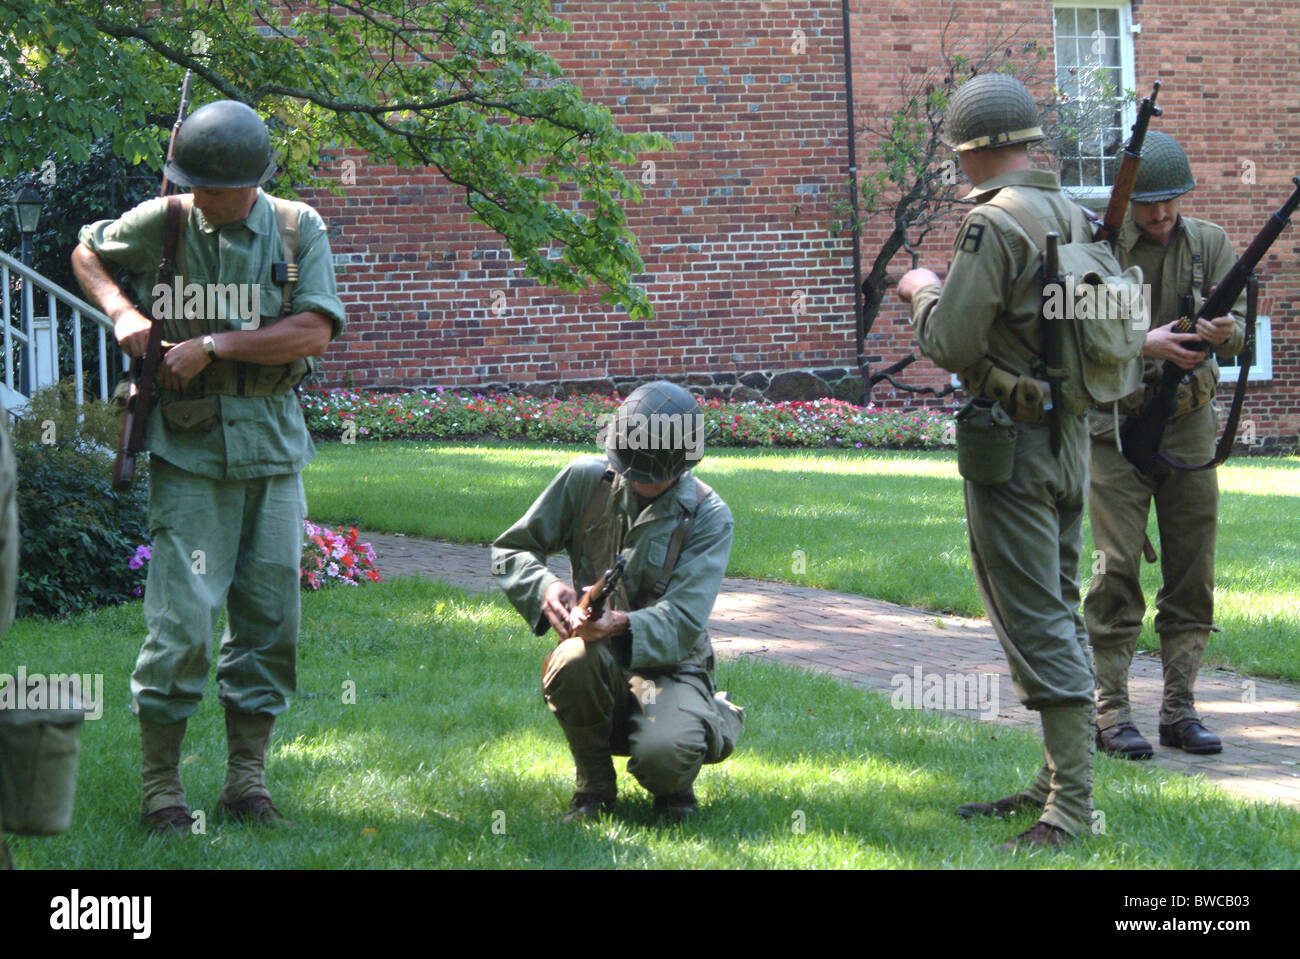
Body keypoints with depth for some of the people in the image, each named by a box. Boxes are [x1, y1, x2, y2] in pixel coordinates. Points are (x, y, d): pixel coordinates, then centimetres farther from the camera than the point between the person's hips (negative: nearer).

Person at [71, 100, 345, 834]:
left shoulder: (298, 229, 0)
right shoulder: (163, 223, -1)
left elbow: (315, 331, -9)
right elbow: (87, 252, 16)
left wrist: (214, 345, -13)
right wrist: (122, 311, -3)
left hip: (273, 447, 2)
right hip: (191, 449, -2)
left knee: (271, 619, 5)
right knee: (183, 621, -8)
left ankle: (248, 779, 15)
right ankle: (161, 785, 2)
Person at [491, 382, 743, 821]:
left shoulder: (709, 516, -7)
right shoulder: (586, 479, -2)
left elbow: (683, 619, -18)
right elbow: (508, 551, 6)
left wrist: (623, 626, -39)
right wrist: (544, 587, -18)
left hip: (669, 663, -2)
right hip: (599, 659, 2)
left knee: (665, 755, -34)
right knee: (574, 661, -36)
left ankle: (718, 719, 6)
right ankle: (594, 787, -9)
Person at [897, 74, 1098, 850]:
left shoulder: (994, 225, -17)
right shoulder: (1075, 217, 10)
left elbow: (951, 346, -19)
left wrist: (925, 294, 3)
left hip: (1013, 441, -9)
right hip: (1073, 435, 9)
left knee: (1035, 621, -8)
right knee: (1059, 610, 15)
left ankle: (1072, 802, -9)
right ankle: (1058, 783, 22)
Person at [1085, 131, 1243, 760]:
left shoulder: (1209, 243, 5)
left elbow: (1238, 333, -2)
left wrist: (1225, 332, -26)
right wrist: (1146, 344, -25)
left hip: (1190, 425, 3)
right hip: (1116, 425, -3)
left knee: (1192, 573, 3)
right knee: (1118, 571, -6)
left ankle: (1180, 709, 10)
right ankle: (1110, 713, -1)